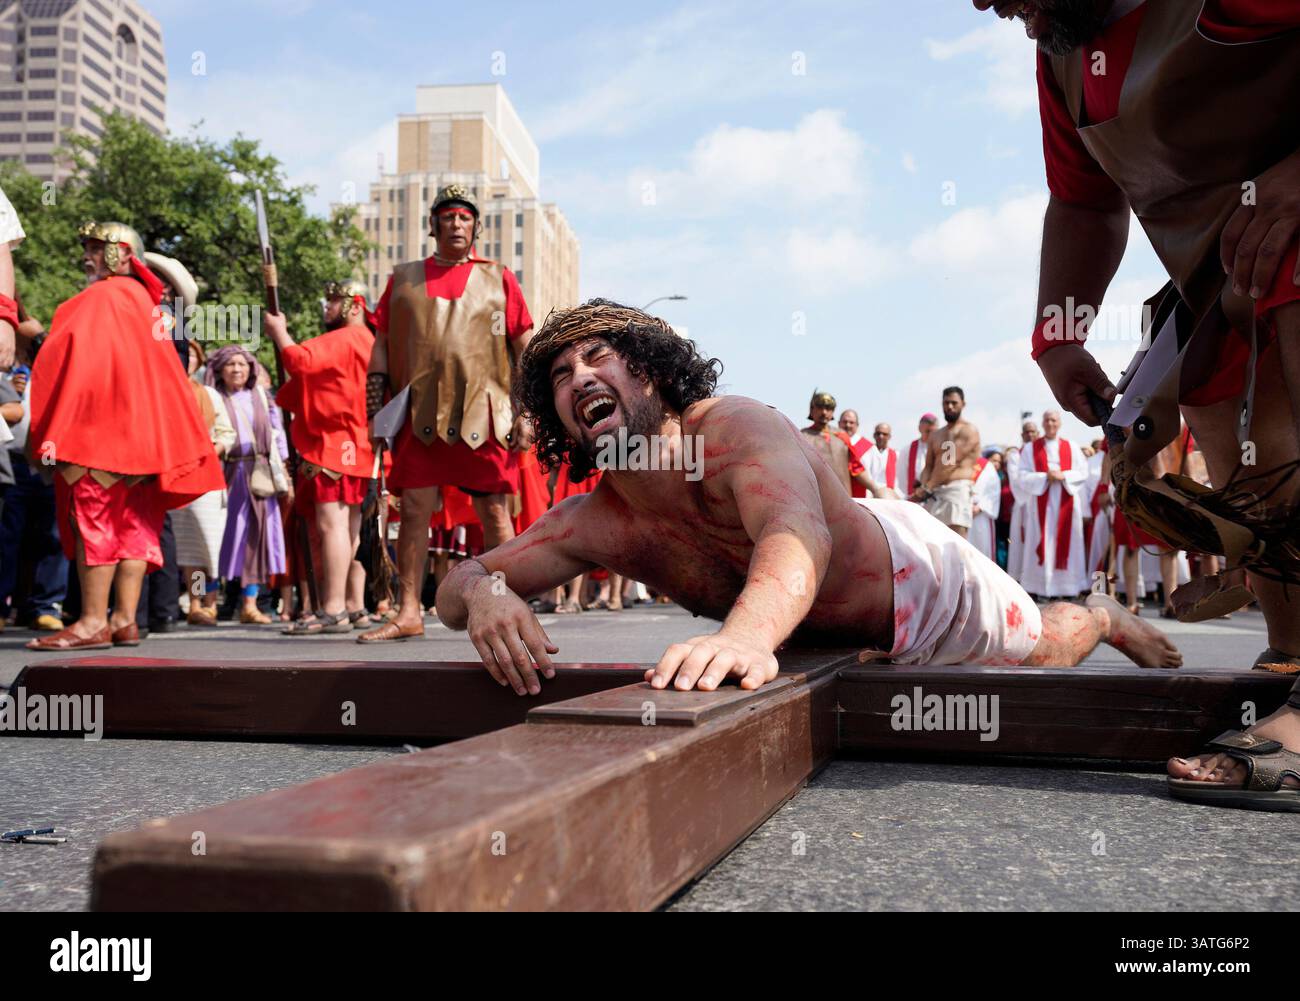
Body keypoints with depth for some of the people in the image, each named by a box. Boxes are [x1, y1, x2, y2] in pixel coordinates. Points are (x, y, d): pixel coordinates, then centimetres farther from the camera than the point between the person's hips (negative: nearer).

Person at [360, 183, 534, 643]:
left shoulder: (498, 278, 10)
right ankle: (409, 614, 7)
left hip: (483, 412, -2)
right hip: (419, 415, 2)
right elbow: (382, 341, 16)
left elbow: (524, 346, 7)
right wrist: (376, 386, 3)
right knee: (414, 510, 1)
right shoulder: (404, 278, 16)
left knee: (494, 512, 0)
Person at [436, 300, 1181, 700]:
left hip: (919, 570, -6)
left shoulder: (737, 430, -41)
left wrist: (749, 629, -84)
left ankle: (1106, 618, 53)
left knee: (1048, 649, 19)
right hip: (845, 633, 6)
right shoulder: (595, 524, -24)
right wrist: (485, 595, -47)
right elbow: (458, 579, -21)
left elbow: (797, 533, -61)